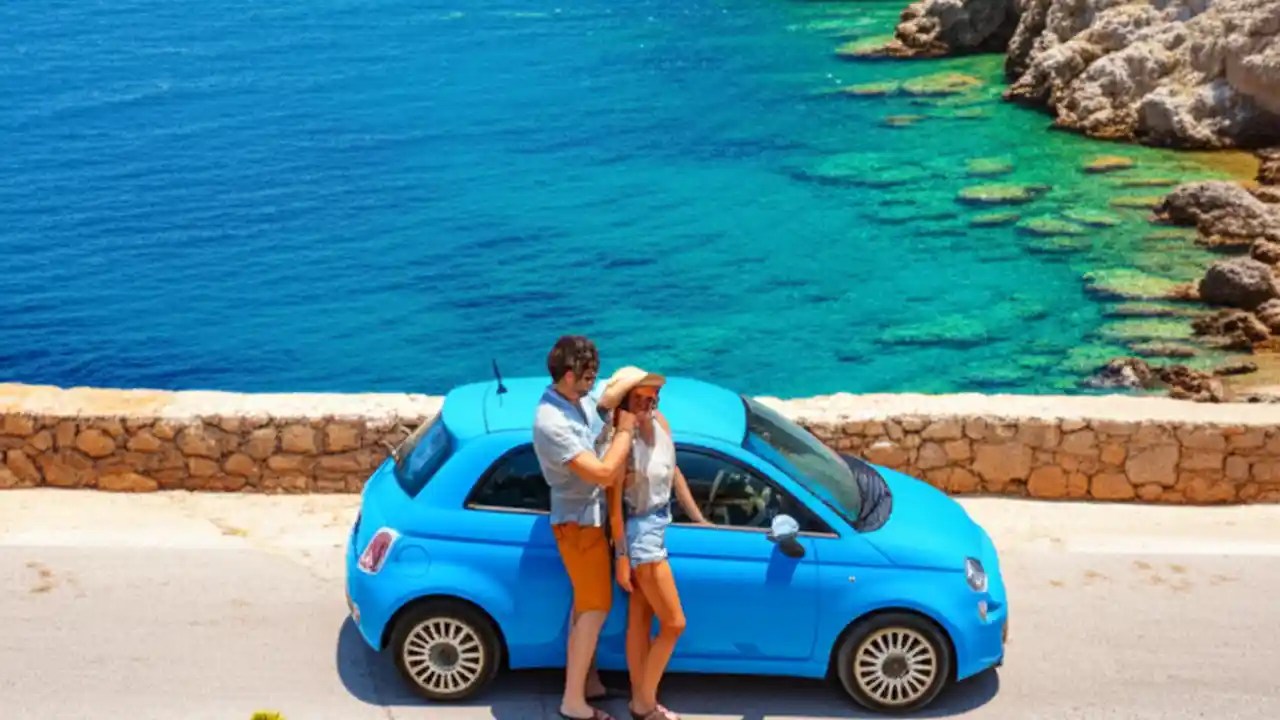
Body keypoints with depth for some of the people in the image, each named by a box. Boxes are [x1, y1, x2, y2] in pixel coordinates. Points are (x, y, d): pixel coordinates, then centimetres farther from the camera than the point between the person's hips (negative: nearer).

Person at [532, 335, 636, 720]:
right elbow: (603, 473, -32)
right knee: (595, 609, 0)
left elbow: (599, 444, 14)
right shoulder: (551, 423, -31)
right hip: (578, 522, -9)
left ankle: (586, 679, 34)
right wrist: (625, 430, -22)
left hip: (590, 515, 9)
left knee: (586, 604, 19)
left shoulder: (580, 401, -1)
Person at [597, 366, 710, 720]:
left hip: (659, 525, 8)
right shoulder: (620, 442, -24)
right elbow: (614, 506, -19)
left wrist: (698, 518, 18)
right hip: (639, 532, -7)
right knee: (673, 623, -1)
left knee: (640, 621, 16)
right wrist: (621, 558, -17)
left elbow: (674, 474, 13)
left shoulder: (660, 424, -1)